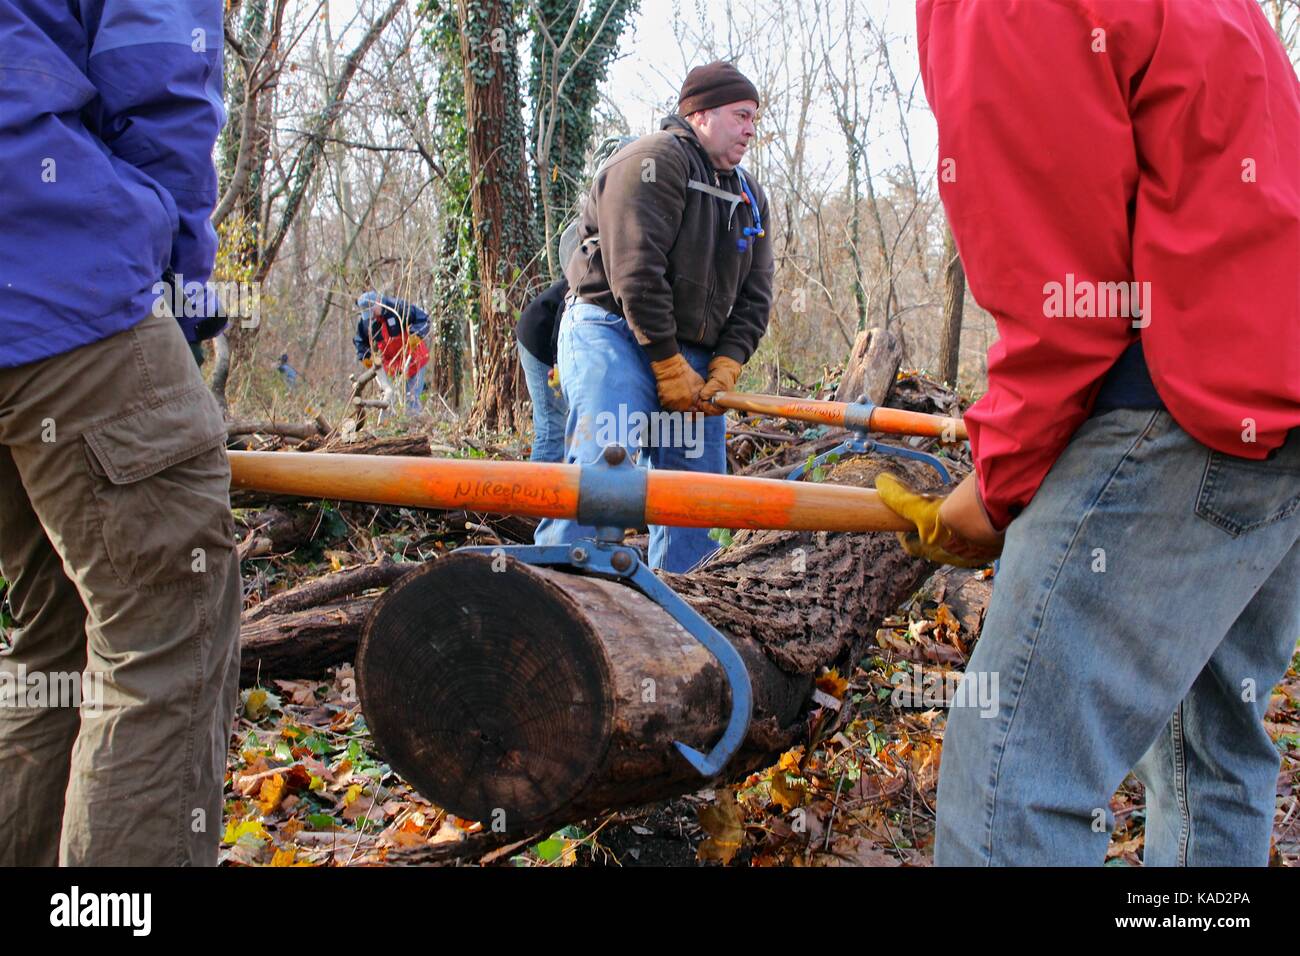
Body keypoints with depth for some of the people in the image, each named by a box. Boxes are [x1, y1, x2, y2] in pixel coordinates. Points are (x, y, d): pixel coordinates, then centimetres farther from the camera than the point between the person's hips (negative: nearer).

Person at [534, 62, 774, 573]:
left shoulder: (749, 197, 17)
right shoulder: (654, 161, -10)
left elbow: (754, 295, 13)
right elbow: (636, 271, -19)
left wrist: (724, 368, -3)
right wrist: (670, 367, -16)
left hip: (690, 356, 8)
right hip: (614, 334, -8)